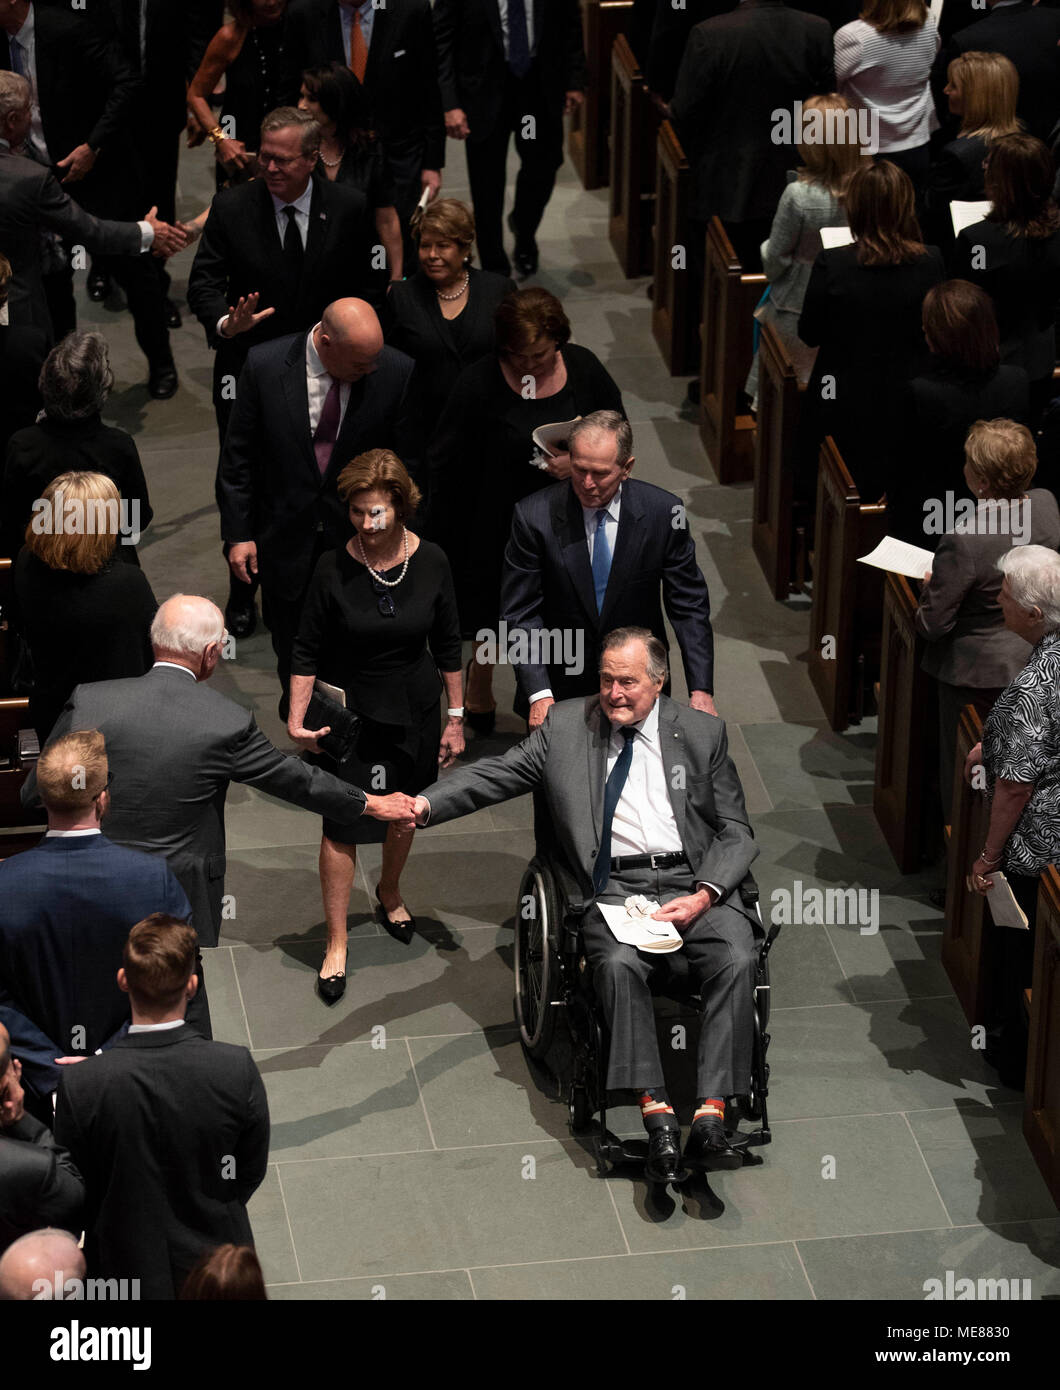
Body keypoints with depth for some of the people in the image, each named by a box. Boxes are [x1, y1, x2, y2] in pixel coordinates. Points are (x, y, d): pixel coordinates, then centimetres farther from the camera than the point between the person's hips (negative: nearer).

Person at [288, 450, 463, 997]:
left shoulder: (430, 562, -9)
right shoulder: (333, 569, -16)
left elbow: (447, 645, 2)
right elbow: (307, 651, -7)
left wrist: (455, 716, 5)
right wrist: (297, 719, -15)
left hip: (416, 711, 3)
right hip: (351, 712, -3)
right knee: (342, 827, -3)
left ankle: (389, 891, 49)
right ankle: (336, 944, 8)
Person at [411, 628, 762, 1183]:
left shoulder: (702, 732, 11)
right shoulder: (565, 726, 11)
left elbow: (735, 832, 10)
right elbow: (495, 774, 6)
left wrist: (704, 896, -9)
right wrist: (425, 804, -13)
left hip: (693, 883, 1)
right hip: (614, 887, -1)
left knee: (736, 959, -28)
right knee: (617, 964, -33)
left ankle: (711, 1116, -31)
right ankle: (656, 1116, -31)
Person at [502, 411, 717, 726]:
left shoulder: (663, 513, -11)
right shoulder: (534, 516, -14)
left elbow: (689, 607, -4)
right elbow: (520, 614, -11)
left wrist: (701, 690, -14)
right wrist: (539, 694, -23)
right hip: (558, 693, -1)